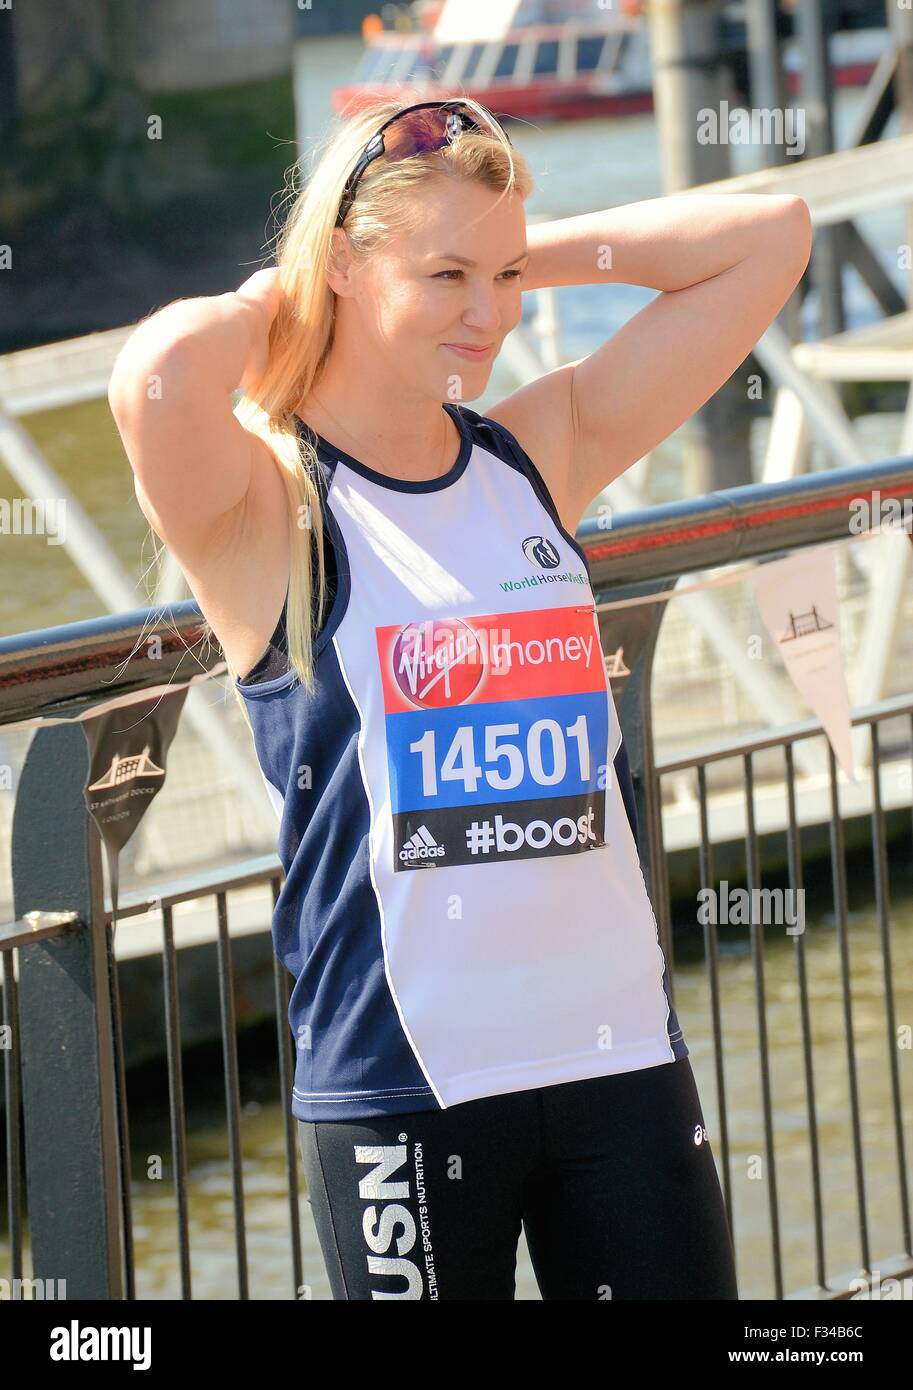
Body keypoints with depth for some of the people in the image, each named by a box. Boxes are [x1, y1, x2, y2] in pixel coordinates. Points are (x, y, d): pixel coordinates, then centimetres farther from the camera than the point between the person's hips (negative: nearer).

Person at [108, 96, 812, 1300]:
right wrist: (271, 300, -8)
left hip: (622, 1052, 5)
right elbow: (156, 377, -29)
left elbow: (767, 238, 11)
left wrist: (526, 255, 6)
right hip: (403, 1089, -5)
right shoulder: (266, 502, -5)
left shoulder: (542, 452, 9)